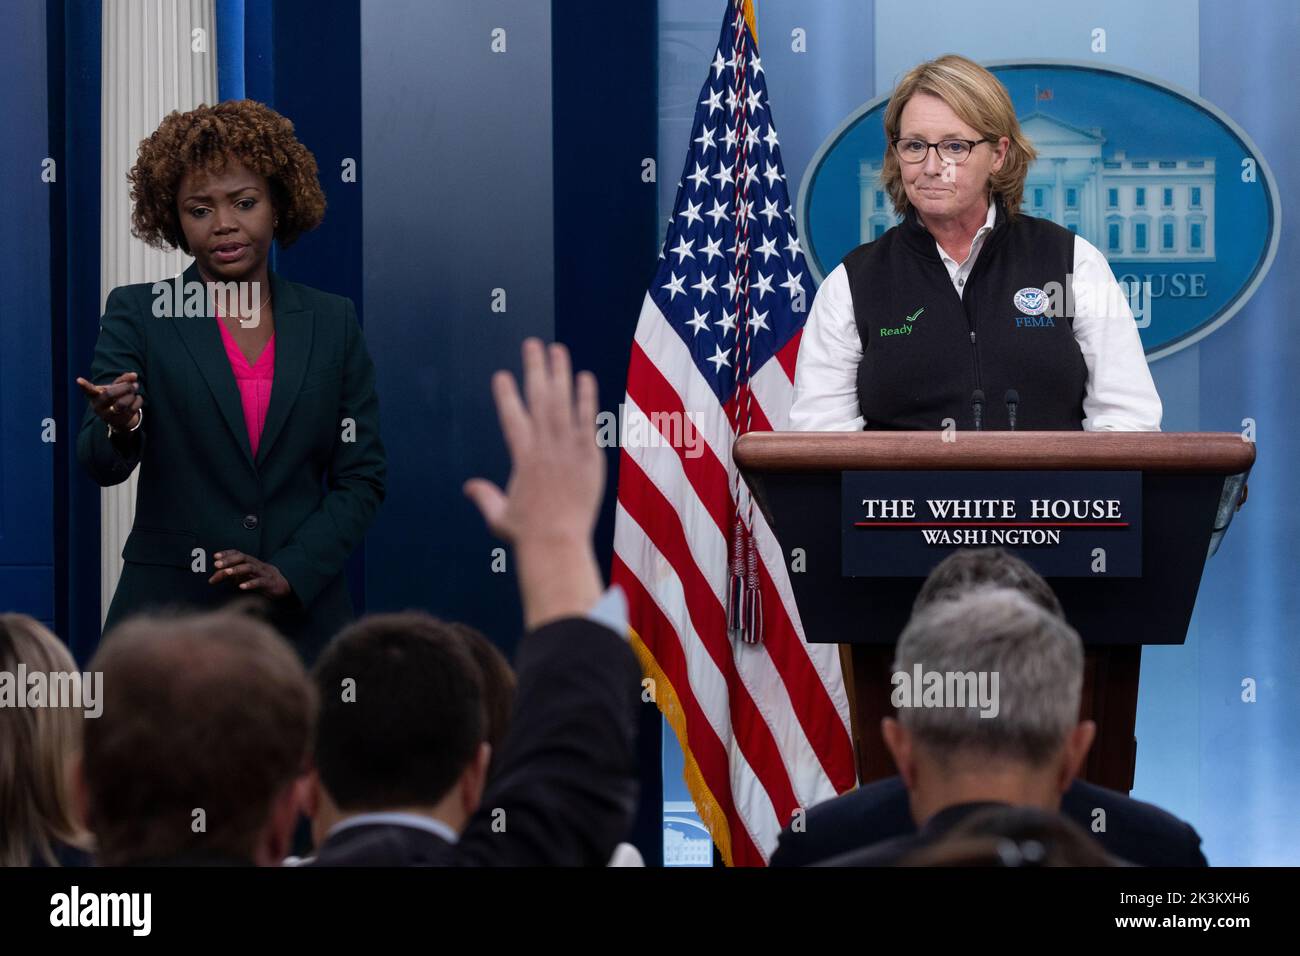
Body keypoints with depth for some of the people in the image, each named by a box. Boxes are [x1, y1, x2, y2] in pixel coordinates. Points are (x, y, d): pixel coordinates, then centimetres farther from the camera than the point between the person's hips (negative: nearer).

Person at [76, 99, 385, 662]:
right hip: (168, 612, -1)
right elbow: (102, 465, -6)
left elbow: (362, 475, 5)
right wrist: (119, 425, -29)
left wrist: (290, 573, -9)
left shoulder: (332, 323, 7)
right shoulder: (138, 314, 3)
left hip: (300, 615, 1)